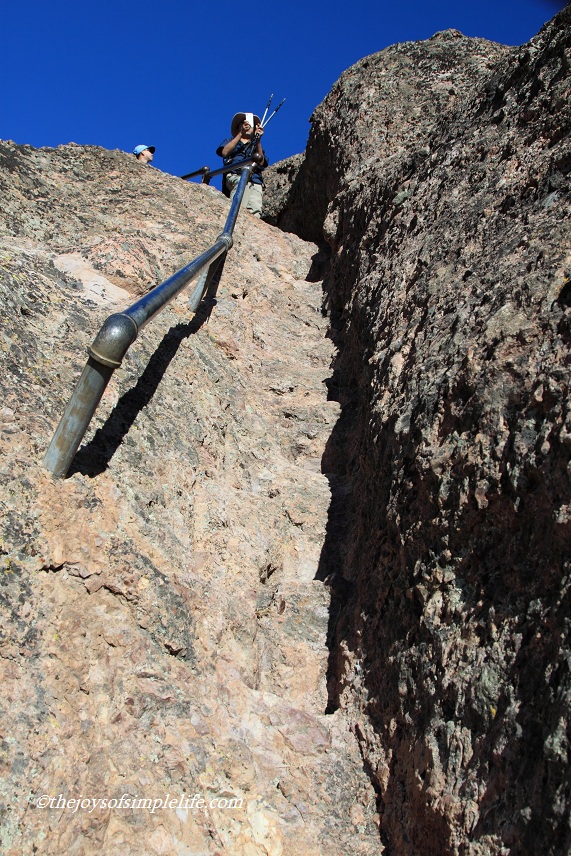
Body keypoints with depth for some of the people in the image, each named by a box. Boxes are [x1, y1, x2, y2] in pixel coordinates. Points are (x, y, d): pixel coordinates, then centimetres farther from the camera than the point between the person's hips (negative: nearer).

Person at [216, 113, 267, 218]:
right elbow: (225, 152, 8)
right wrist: (240, 134, 7)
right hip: (236, 176, -2)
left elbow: (261, 163, 15)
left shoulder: (256, 146, 37)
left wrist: (258, 140, 7)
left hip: (256, 182, 2)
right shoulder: (230, 141, 34)